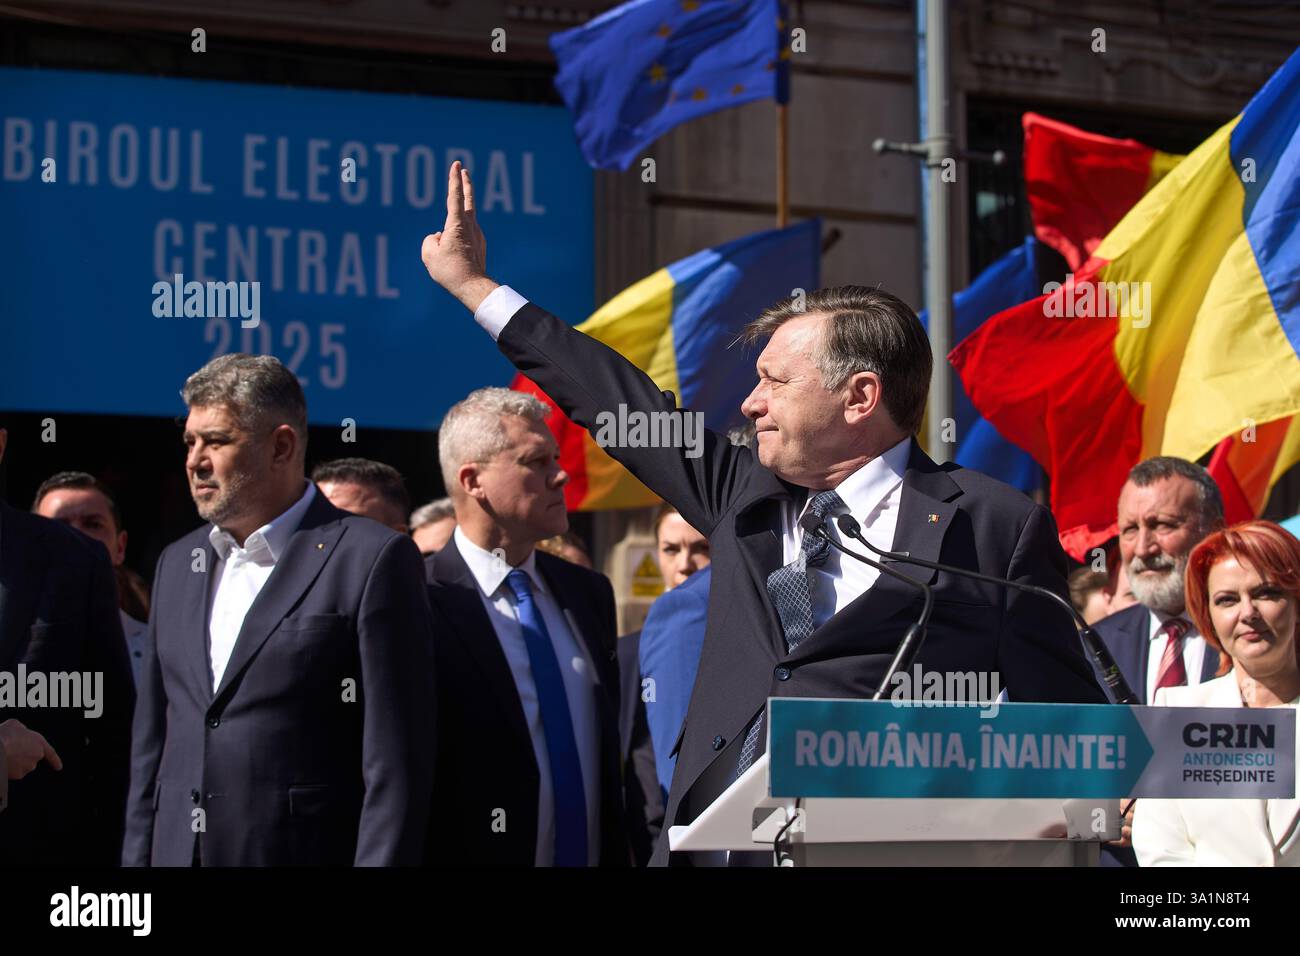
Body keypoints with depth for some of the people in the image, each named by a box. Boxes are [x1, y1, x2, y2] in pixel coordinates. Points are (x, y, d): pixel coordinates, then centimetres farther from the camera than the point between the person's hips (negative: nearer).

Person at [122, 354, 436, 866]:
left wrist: (382, 860, -16)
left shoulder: (374, 560, -6)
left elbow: (397, 764, -10)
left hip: (304, 853, -6)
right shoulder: (178, 564, 16)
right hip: (178, 852, 6)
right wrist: (137, 858, 11)